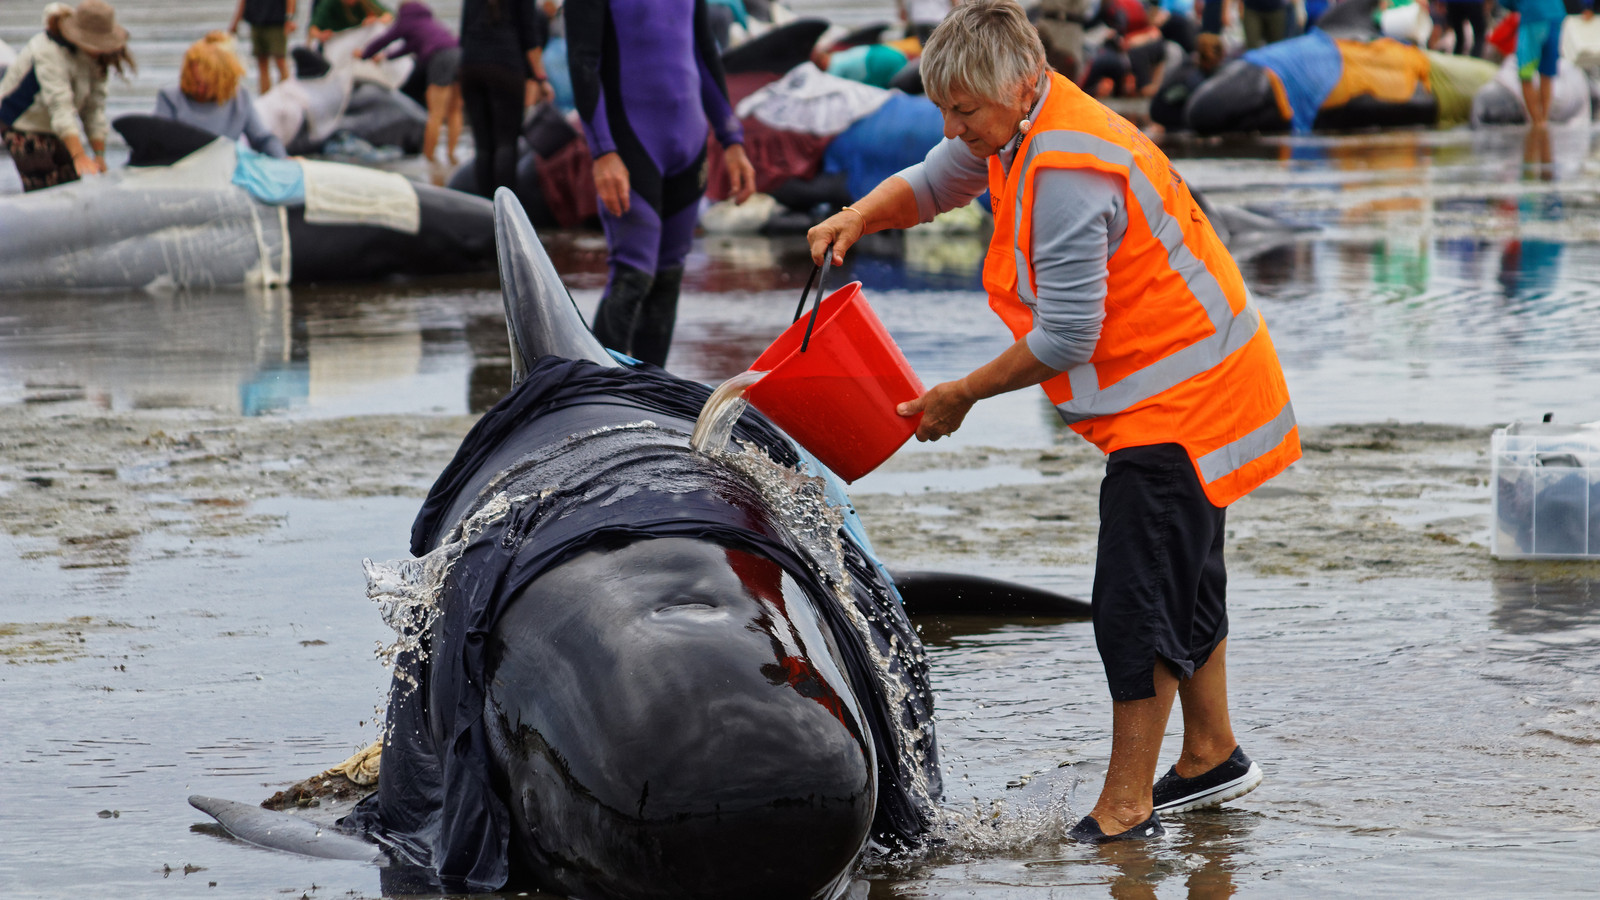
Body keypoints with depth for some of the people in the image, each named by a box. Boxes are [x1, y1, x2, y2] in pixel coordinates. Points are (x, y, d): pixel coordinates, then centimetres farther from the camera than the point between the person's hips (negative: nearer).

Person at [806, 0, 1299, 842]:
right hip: (1190, 390, 11)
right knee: (1181, 581, 21)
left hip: (1176, 404, -11)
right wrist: (859, 217, -1)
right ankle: (1212, 756, 34)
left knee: (1135, 598, -8)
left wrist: (962, 395, -13)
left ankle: (1126, 805, -4)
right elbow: (932, 182, 21)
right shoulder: (1019, 127, 4)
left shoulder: (1066, 171, -27)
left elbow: (1064, 339, -26)